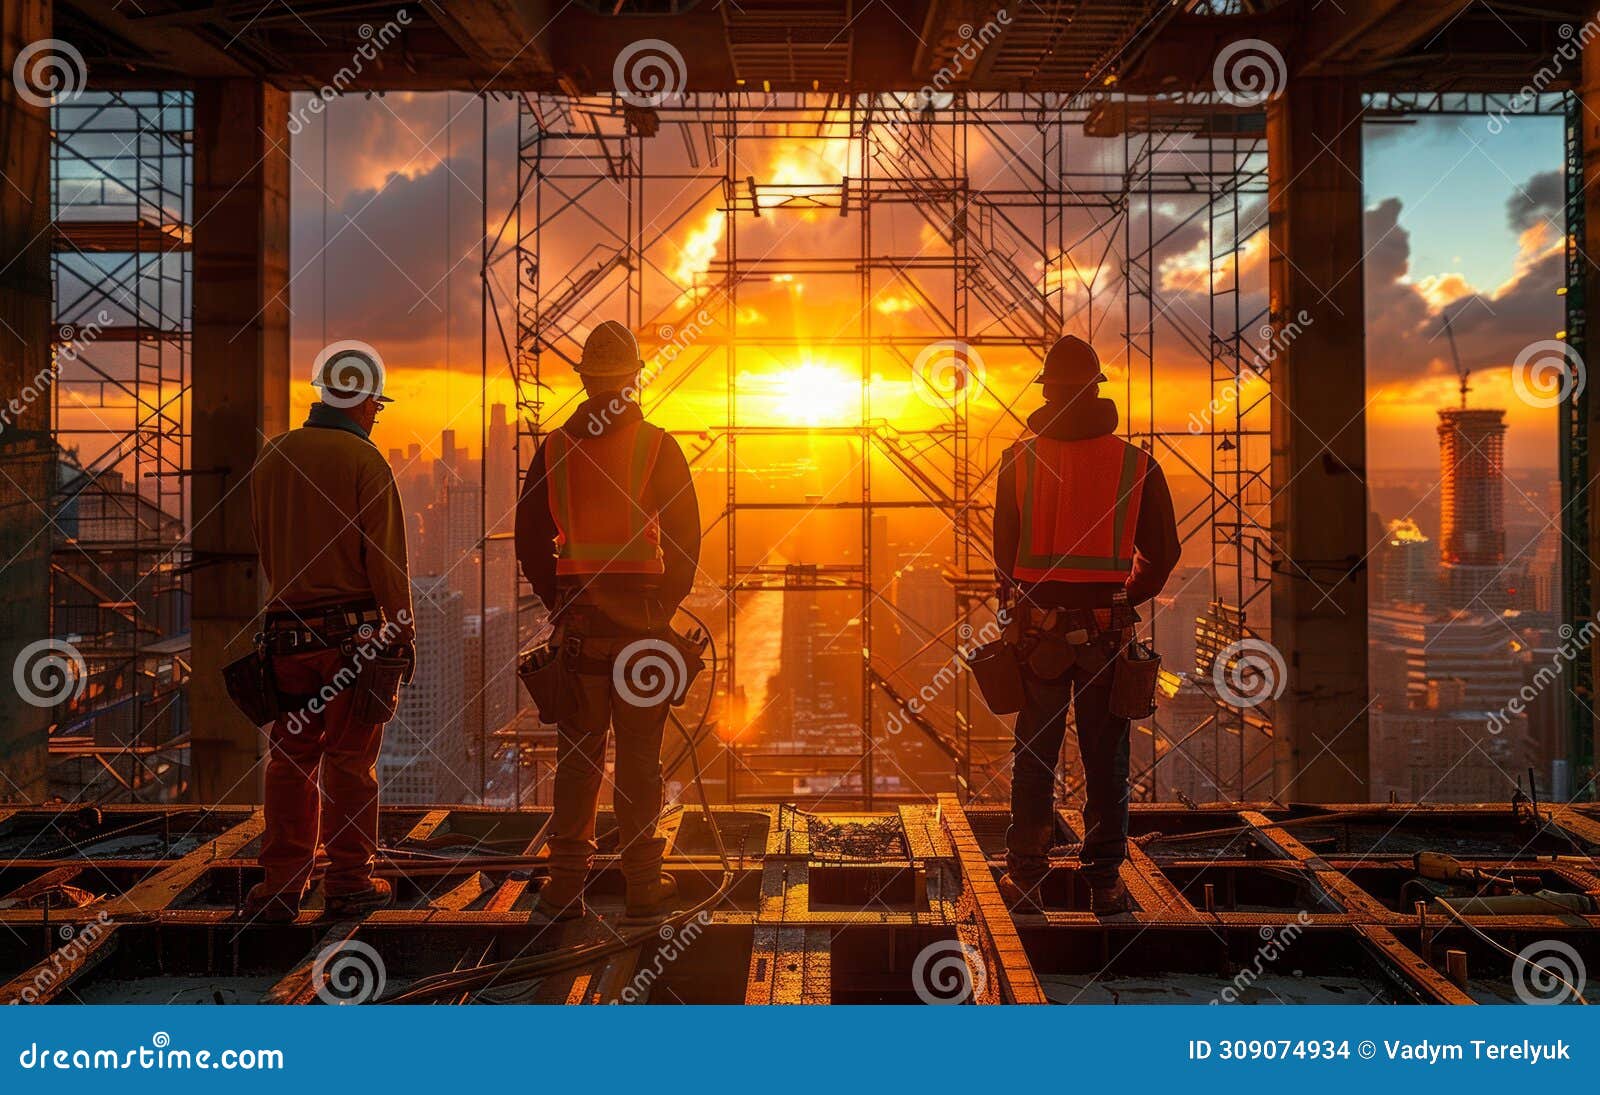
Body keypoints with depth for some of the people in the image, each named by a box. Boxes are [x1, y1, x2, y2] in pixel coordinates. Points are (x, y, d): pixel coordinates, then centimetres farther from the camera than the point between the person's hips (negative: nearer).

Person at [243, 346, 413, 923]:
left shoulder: (272, 457, 9)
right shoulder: (363, 460, -8)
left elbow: (264, 548, 16)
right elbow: (385, 556, -10)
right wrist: (403, 632, -4)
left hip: (287, 629, 5)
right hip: (352, 626, -5)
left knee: (291, 755, 10)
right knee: (350, 757, 3)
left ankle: (282, 885, 12)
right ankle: (349, 880, 10)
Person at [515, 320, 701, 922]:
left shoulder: (554, 448, 4)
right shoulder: (658, 446, -3)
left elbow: (530, 540, 6)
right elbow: (686, 537, -4)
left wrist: (559, 605, 13)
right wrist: (664, 604, 6)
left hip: (577, 619, 2)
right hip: (642, 618, -2)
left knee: (577, 750, 9)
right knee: (639, 753, 4)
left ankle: (566, 884, 11)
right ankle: (642, 885, 9)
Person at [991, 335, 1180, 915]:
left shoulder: (1019, 460, -3)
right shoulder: (1136, 464, -1)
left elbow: (1005, 551, 2)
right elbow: (1162, 552, 6)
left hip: (1036, 627, 0)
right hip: (1107, 626, 0)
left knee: (1033, 757, 10)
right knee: (1105, 759, 9)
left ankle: (1026, 879, 14)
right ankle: (1105, 882, 14)